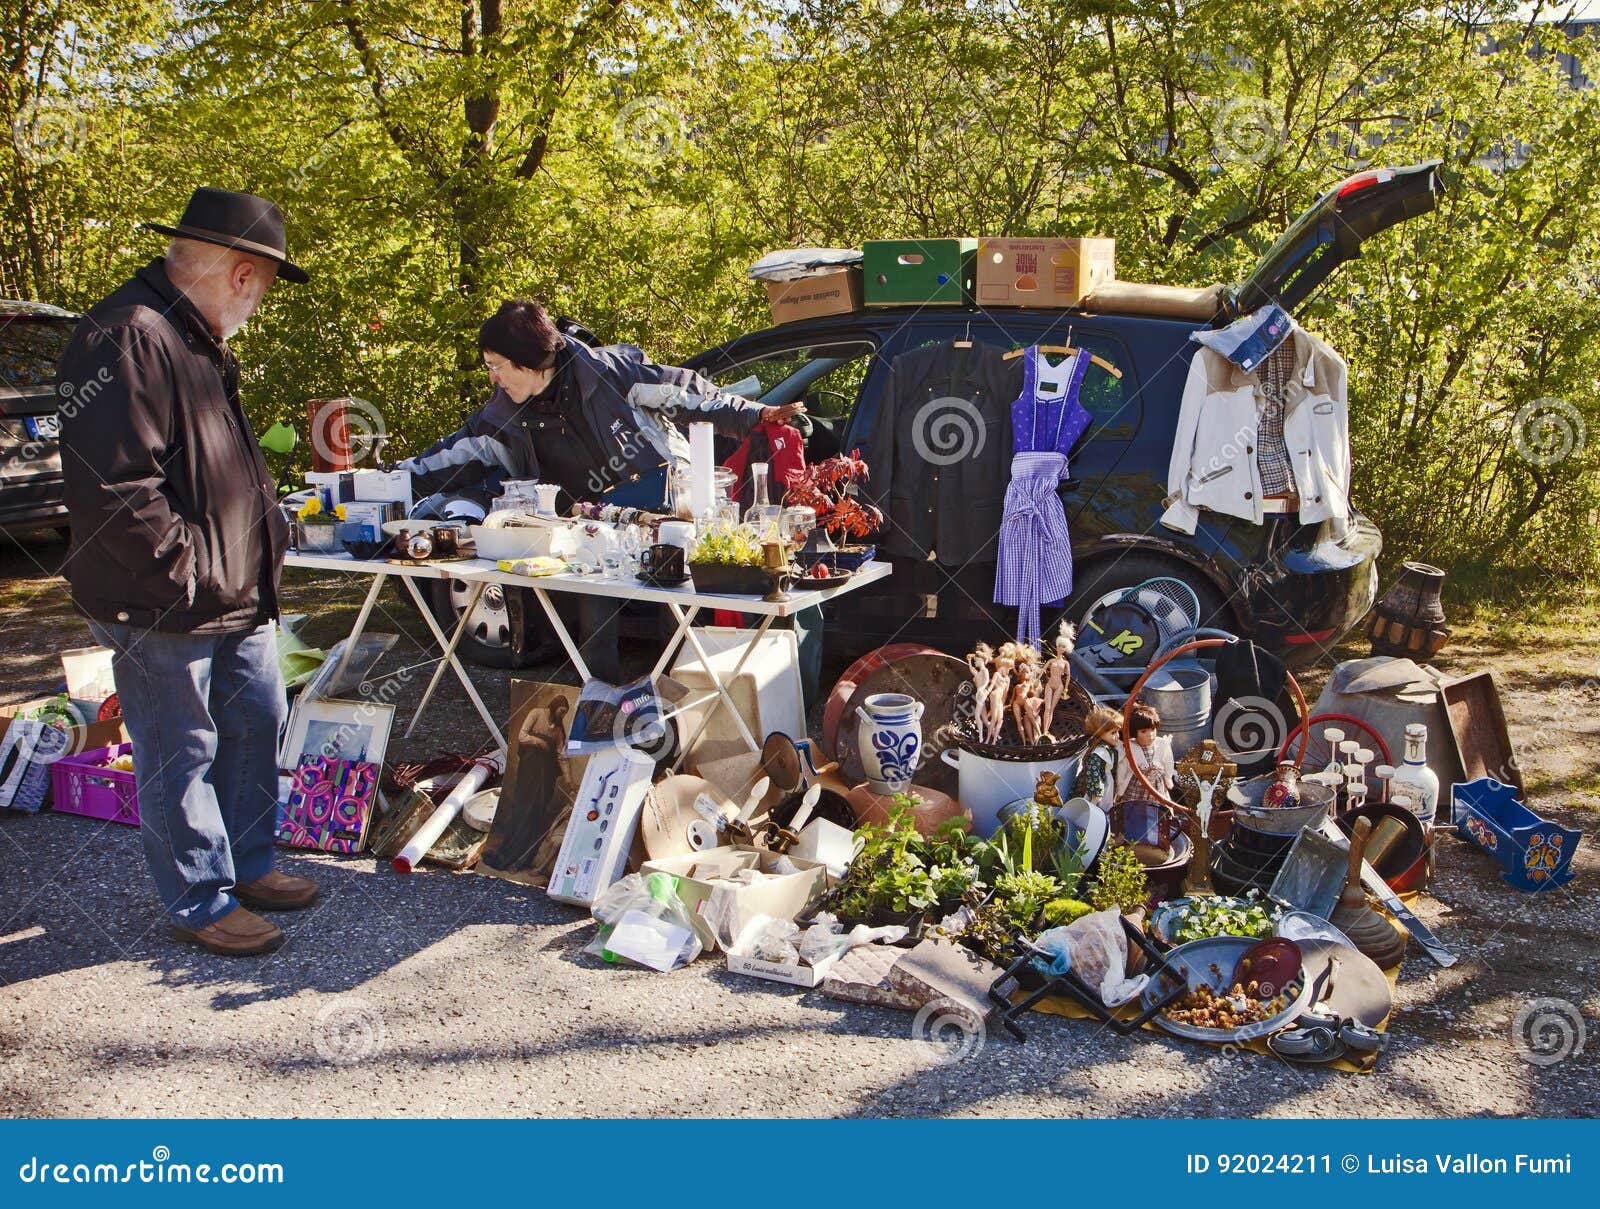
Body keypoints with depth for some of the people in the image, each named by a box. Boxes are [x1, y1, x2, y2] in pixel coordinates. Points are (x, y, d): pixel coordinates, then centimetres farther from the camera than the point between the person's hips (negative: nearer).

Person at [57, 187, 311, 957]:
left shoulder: (197, 341, 13)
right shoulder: (125, 340, -22)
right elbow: (112, 488, -28)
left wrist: (265, 527, 15)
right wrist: (192, 569, -22)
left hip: (237, 594, 10)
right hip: (164, 609, -10)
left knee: (256, 722, 19)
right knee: (180, 753, 4)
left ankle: (246, 865, 36)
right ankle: (200, 902, 19)